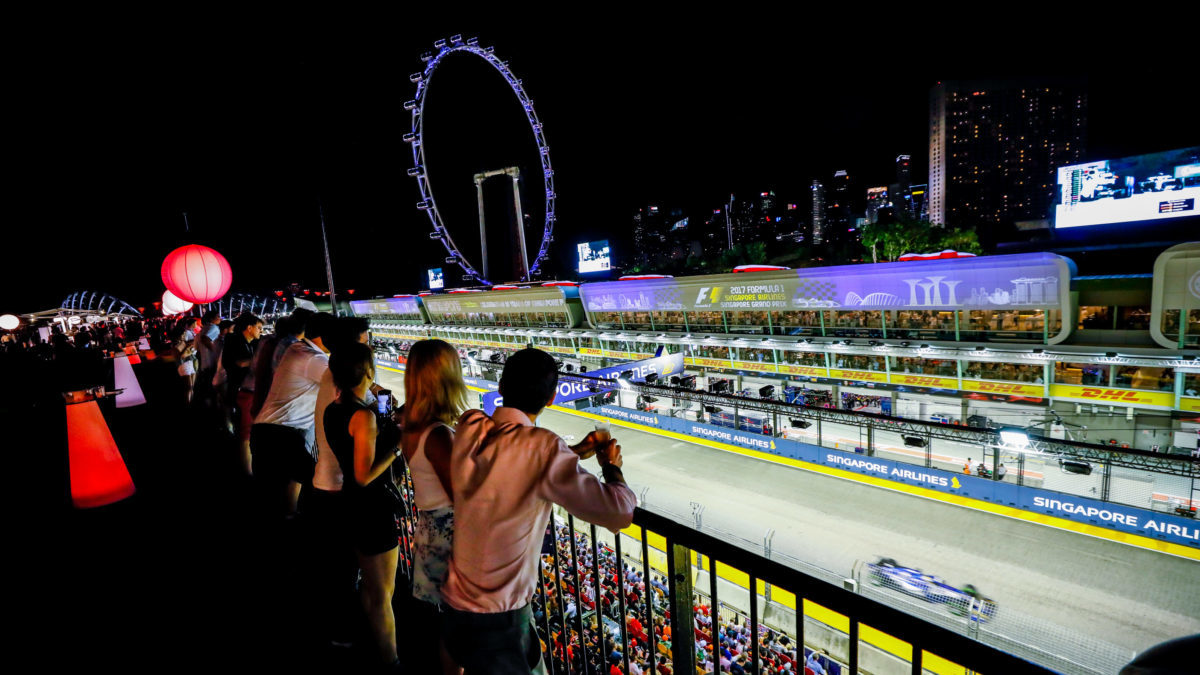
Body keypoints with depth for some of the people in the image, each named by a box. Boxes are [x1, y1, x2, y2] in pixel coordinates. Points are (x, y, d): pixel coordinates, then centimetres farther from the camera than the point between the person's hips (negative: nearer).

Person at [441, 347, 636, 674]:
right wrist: (611, 465, -8)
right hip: (495, 627, -6)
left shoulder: (469, 429, -9)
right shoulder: (541, 445, -28)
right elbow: (619, 513, -26)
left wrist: (577, 452, 9)